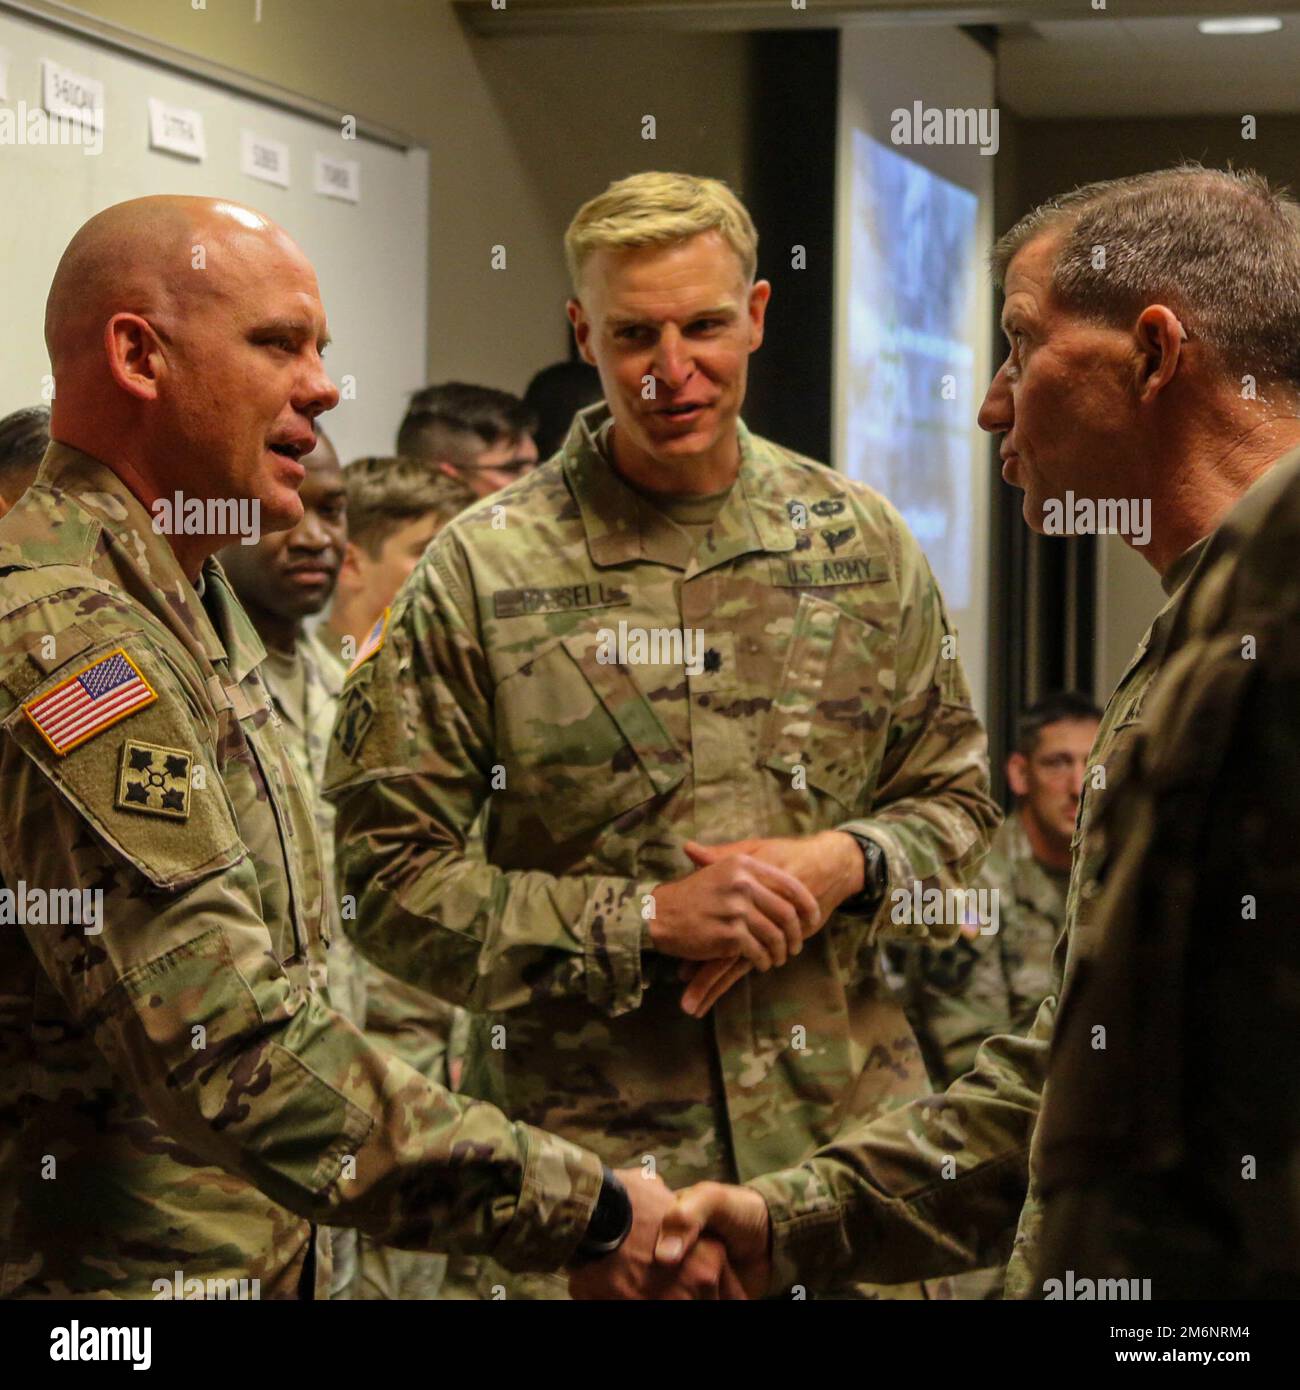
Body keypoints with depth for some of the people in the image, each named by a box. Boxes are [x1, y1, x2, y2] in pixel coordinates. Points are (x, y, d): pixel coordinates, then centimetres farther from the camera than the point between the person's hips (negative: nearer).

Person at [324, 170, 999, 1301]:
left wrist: (848, 863, -9)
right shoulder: (485, 571, -4)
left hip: (851, 1126, 3)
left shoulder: (860, 543, 7)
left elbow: (957, 796, 14)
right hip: (590, 1145, -2)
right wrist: (647, 920, -15)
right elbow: (389, 873, -6)